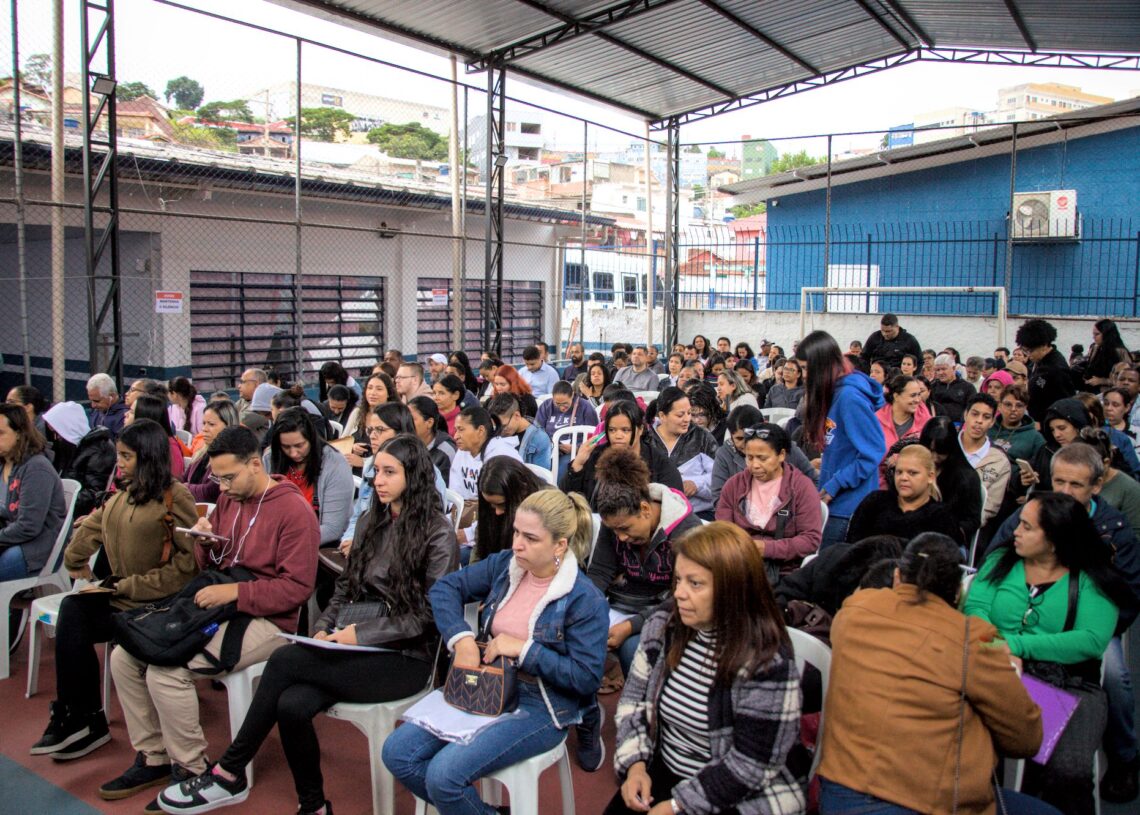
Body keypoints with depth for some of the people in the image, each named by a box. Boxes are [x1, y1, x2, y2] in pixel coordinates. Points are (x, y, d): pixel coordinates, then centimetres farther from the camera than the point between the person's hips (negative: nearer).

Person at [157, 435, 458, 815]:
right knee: (293, 704, -24)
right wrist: (324, 628, -2)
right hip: (356, 647, 6)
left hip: (406, 657, -6)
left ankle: (229, 774, -5)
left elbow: (431, 612, -13)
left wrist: (361, 633, -16)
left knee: (285, 660, -21)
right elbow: (345, 587, 16)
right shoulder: (371, 523, 15)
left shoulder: (438, 534, -7)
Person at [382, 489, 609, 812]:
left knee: (444, 774, -23)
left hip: (539, 707, -7)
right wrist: (461, 638, -11)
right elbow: (445, 588, 6)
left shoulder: (585, 600, -16)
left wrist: (524, 649, -22)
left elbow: (587, 677, -18)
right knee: (397, 752, -5)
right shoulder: (505, 564, 0)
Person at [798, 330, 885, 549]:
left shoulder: (850, 396, -19)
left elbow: (873, 452, -20)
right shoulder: (834, 392, 10)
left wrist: (834, 485, -16)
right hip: (834, 500, 9)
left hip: (849, 505, -9)